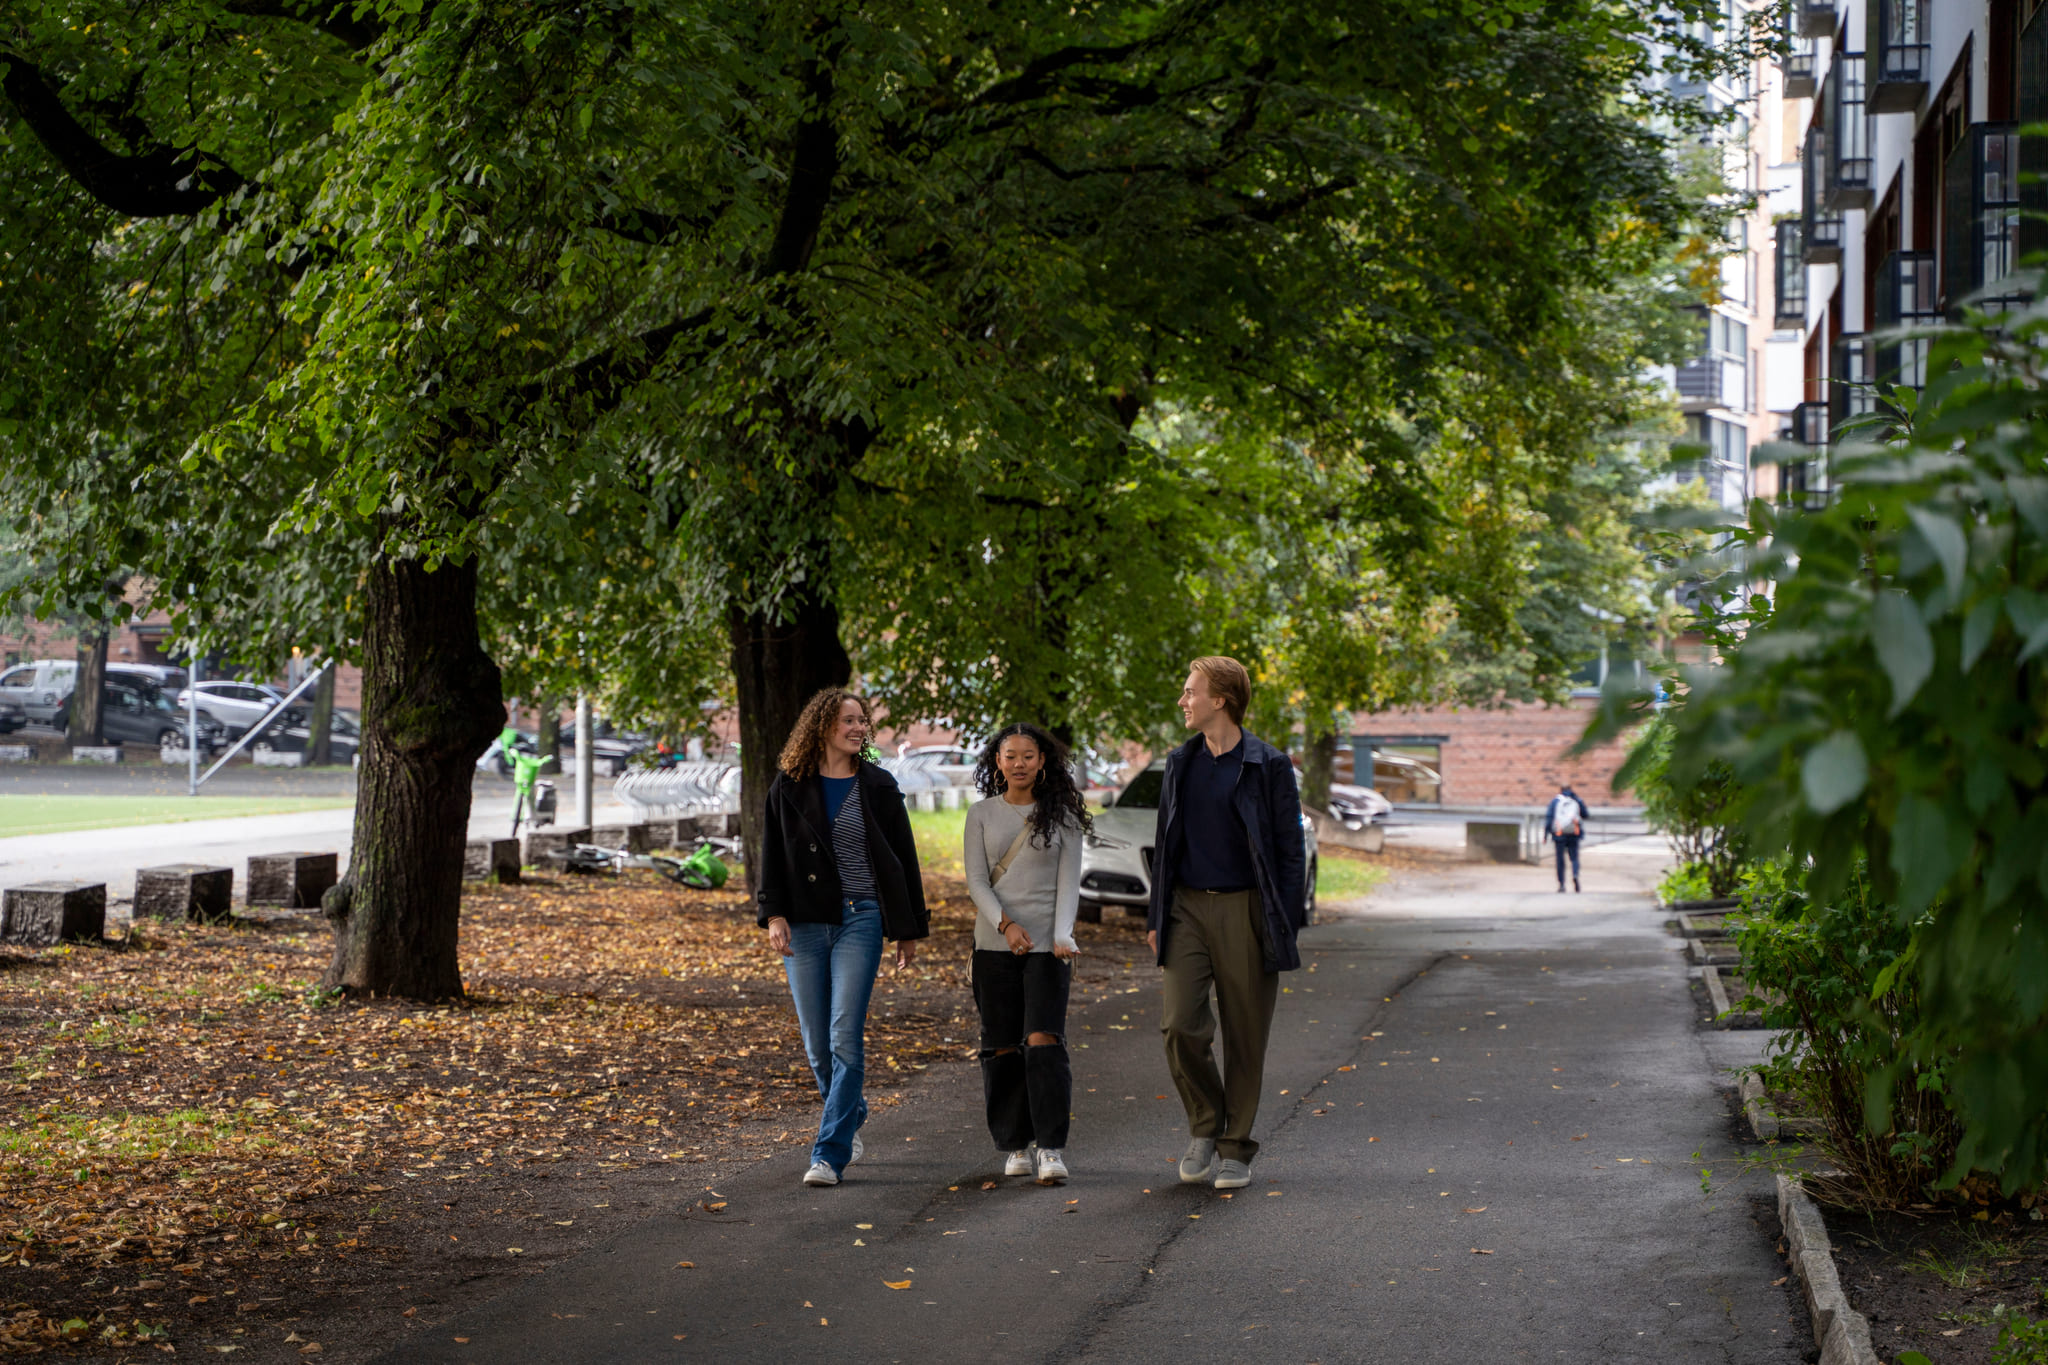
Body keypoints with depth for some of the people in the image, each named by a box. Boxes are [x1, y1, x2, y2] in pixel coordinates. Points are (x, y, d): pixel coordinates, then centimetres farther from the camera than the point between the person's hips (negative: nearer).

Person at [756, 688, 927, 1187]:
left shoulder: (878, 787, 5)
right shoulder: (789, 787, 5)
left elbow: (903, 860, 9)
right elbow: (772, 855, 4)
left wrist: (909, 931, 7)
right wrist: (774, 915, -9)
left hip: (859, 920, -2)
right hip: (804, 922, 2)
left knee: (846, 1038, -11)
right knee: (816, 1041, 7)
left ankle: (831, 1154, -10)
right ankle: (851, 1117, 34)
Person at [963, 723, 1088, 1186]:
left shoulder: (1062, 815, 5)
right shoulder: (982, 814, 7)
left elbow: (1068, 882, 0)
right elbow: (977, 880, 1)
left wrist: (1062, 936, -15)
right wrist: (1005, 923, -16)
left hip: (1046, 943, -2)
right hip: (995, 943, 2)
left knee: (1044, 1039, -14)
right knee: (1003, 1047, 2)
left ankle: (1051, 1149, -15)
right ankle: (1017, 1145, 14)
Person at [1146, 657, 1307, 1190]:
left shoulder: (1268, 766, -4)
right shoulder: (1180, 764, 11)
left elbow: (1289, 849, -3)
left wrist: (1287, 925, -9)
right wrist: (1156, 917, 13)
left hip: (1245, 910, -3)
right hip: (1189, 909, 3)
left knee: (1245, 1035, 1)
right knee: (1180, 1025, -11)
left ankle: (1235, 1150, 12)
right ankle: (1204, 1126, 11)